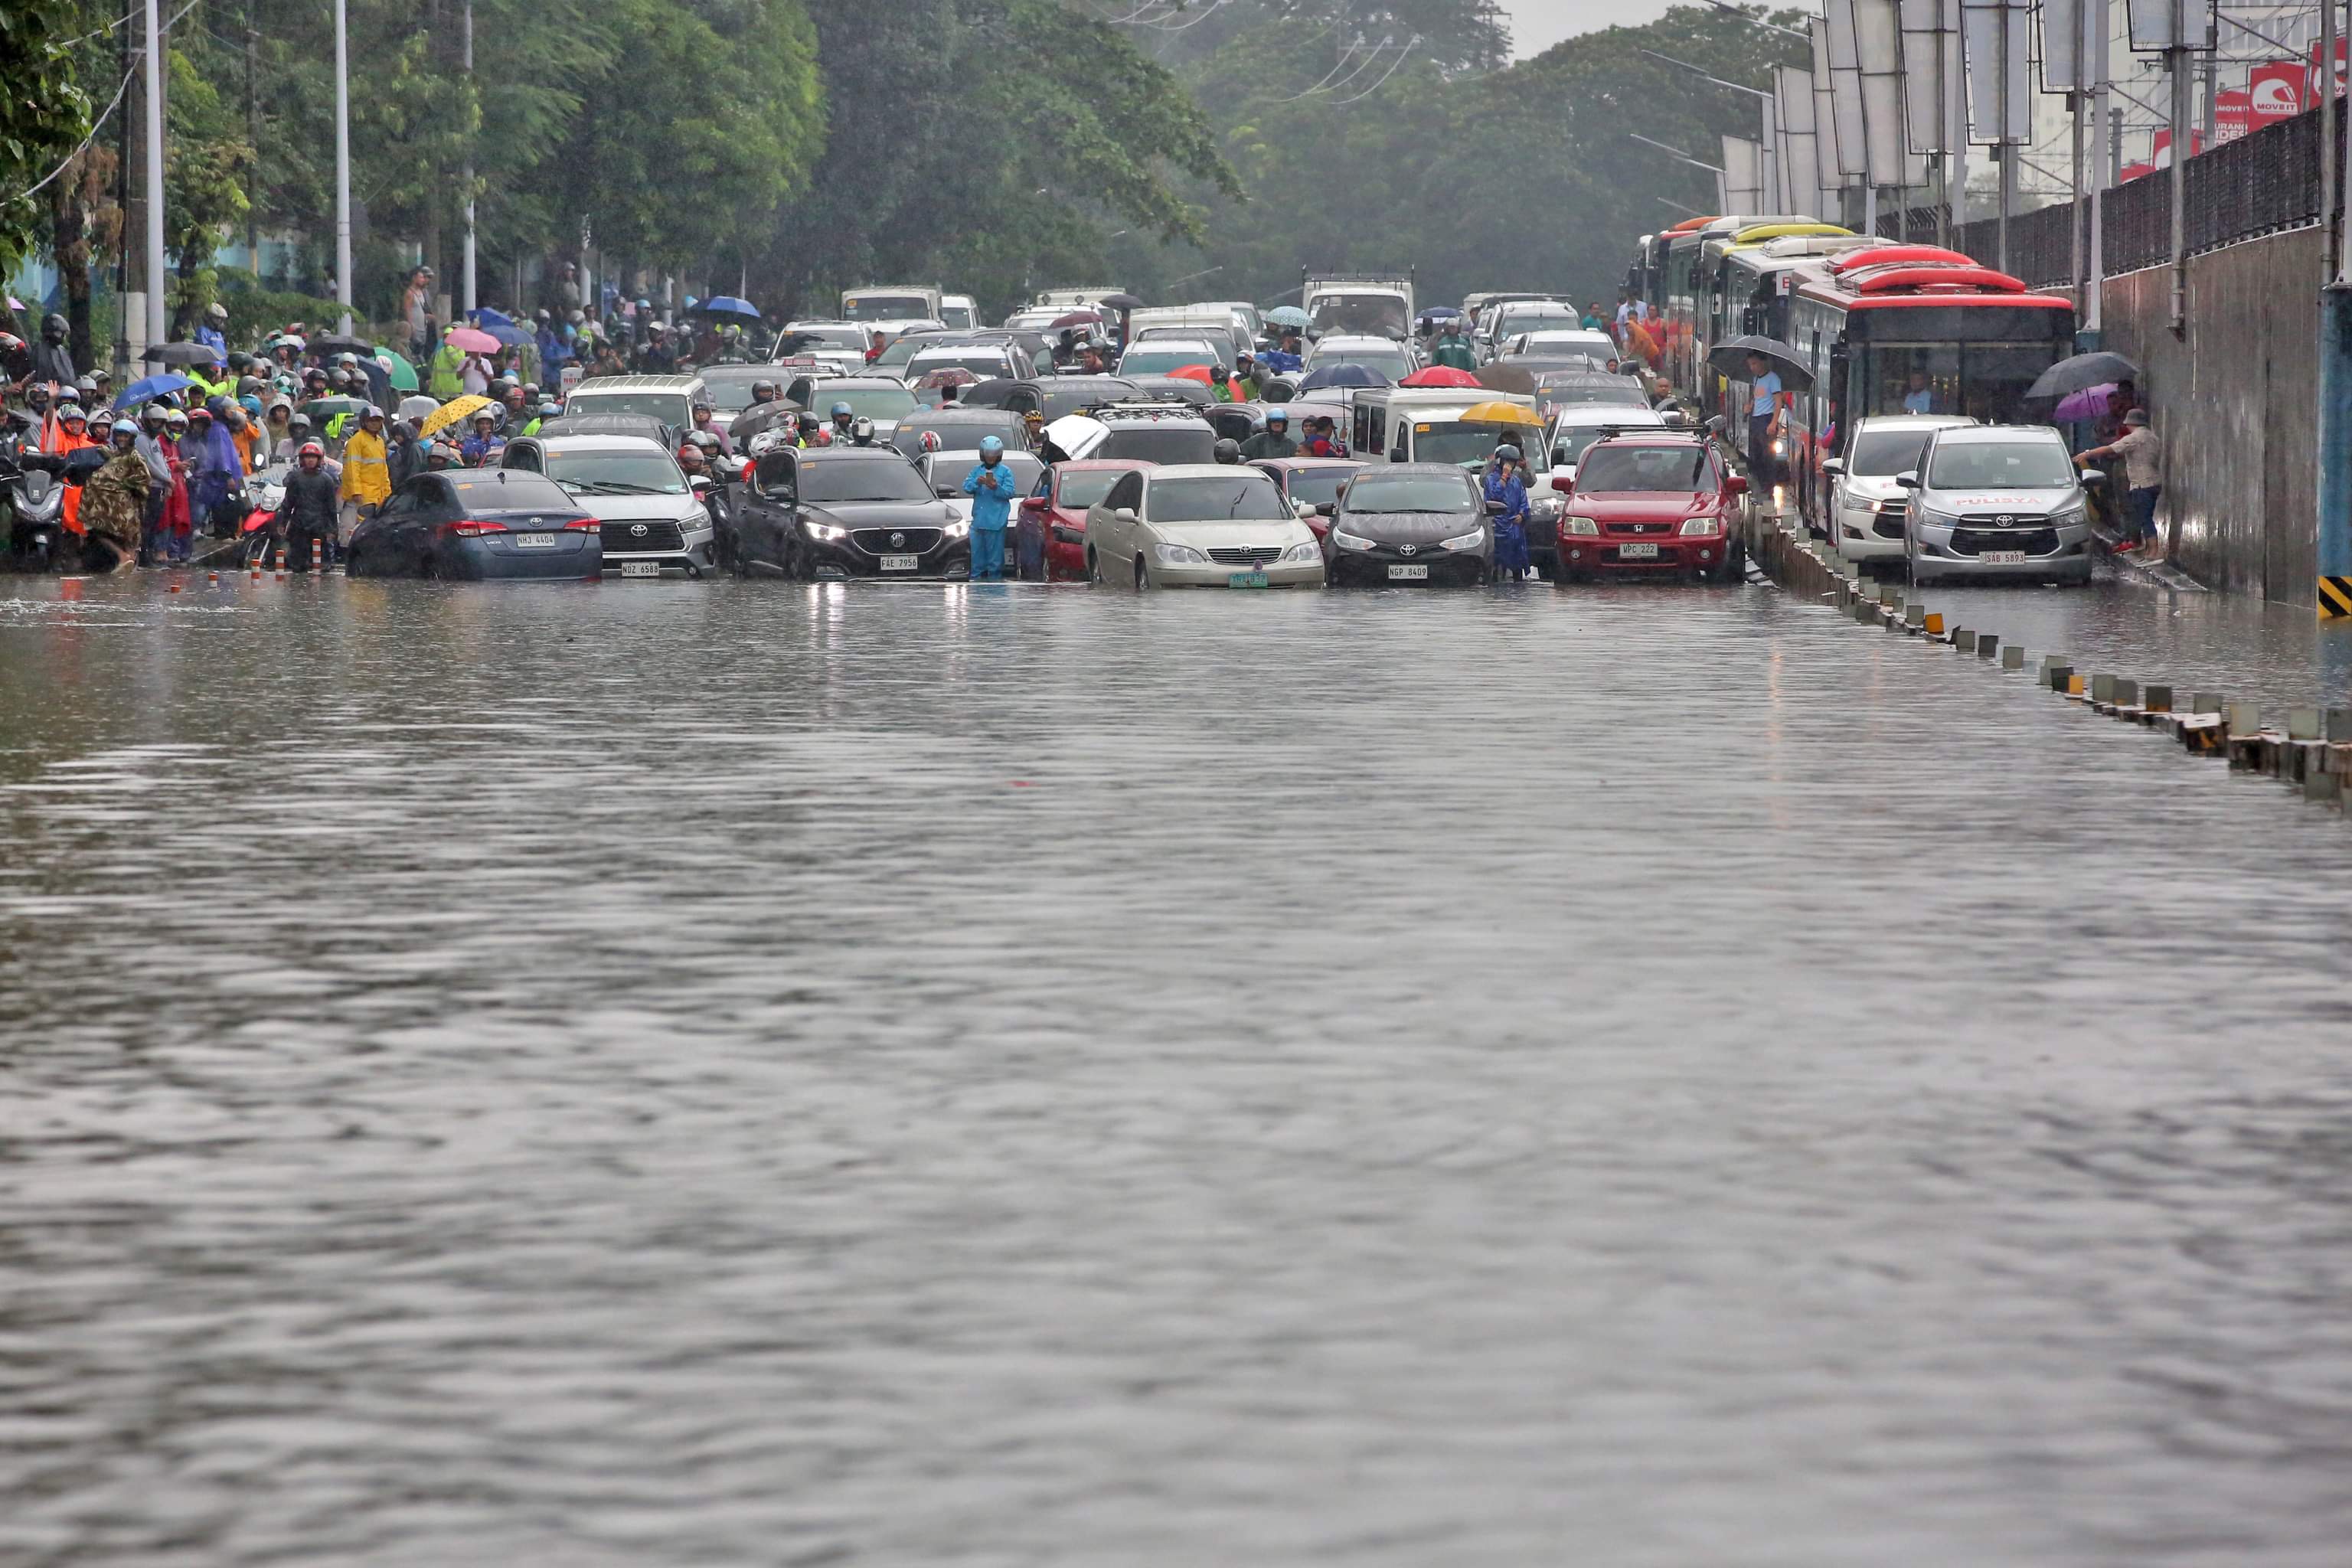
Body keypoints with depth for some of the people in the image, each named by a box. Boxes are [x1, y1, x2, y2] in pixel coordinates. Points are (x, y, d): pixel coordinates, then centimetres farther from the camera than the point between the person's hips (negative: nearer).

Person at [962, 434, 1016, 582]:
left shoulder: (1005, 471, 4)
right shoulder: (977, 470, 14)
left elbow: (1010, 492, -3)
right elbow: (966, 487, 5)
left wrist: (996, 488, -20)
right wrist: (977, 483, -14)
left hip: (997, 519, -4)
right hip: (979, 518, 4)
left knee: (995, 550, -5)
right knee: (977, 548, 3)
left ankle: (995, 575, 0)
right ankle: (977, 575, 9)